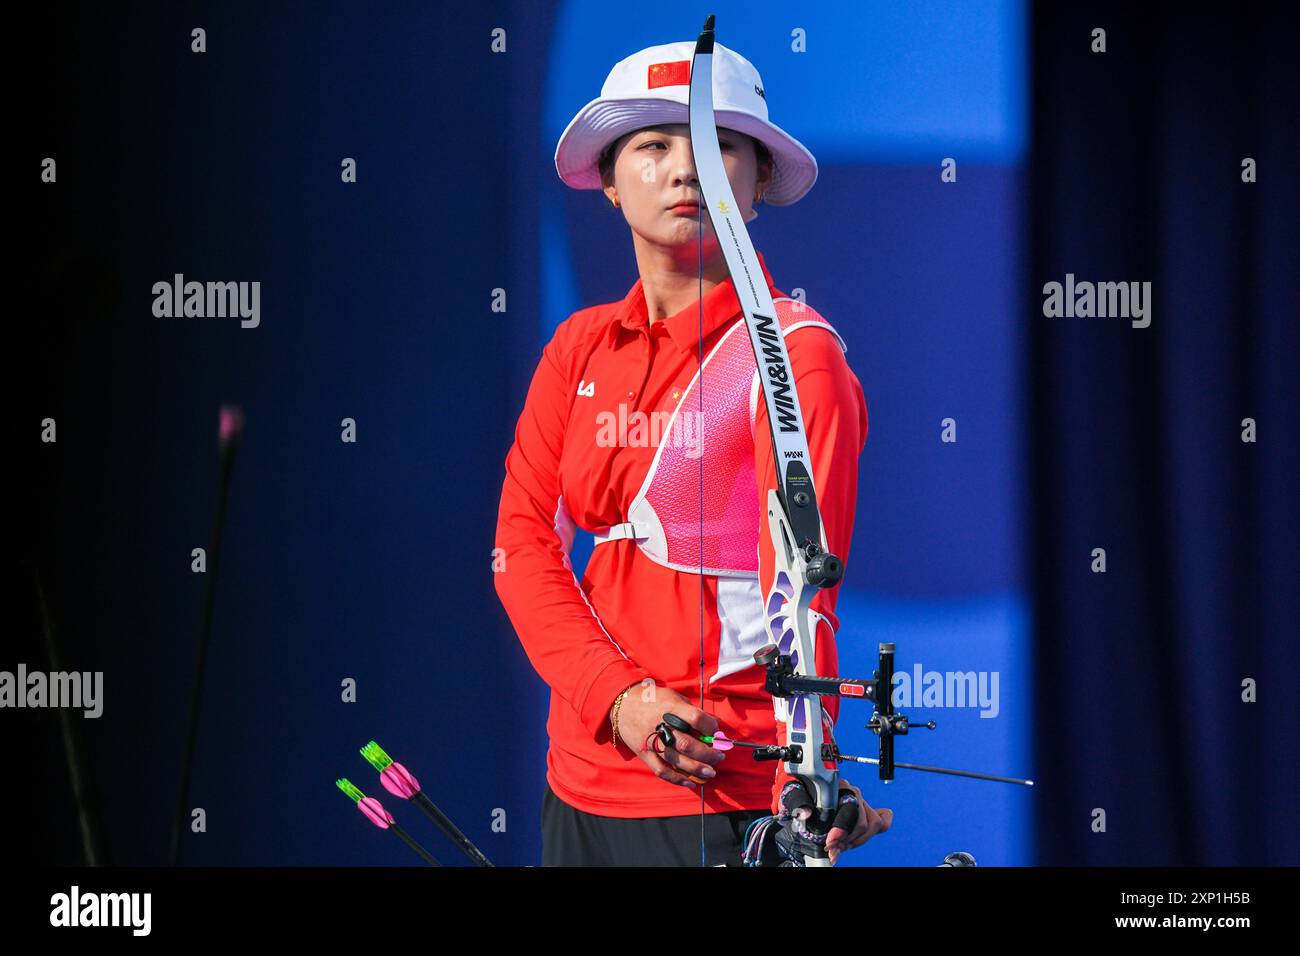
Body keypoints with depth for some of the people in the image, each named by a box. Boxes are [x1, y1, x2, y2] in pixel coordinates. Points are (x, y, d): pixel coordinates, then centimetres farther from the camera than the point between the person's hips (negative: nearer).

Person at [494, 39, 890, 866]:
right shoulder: (580, 348, 8)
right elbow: (523, 545, 1)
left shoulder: (798, 354, -9)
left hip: (723, 796, -5)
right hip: (582, 776, 5)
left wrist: (806, 786, -31)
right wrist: (619, 698, -15)